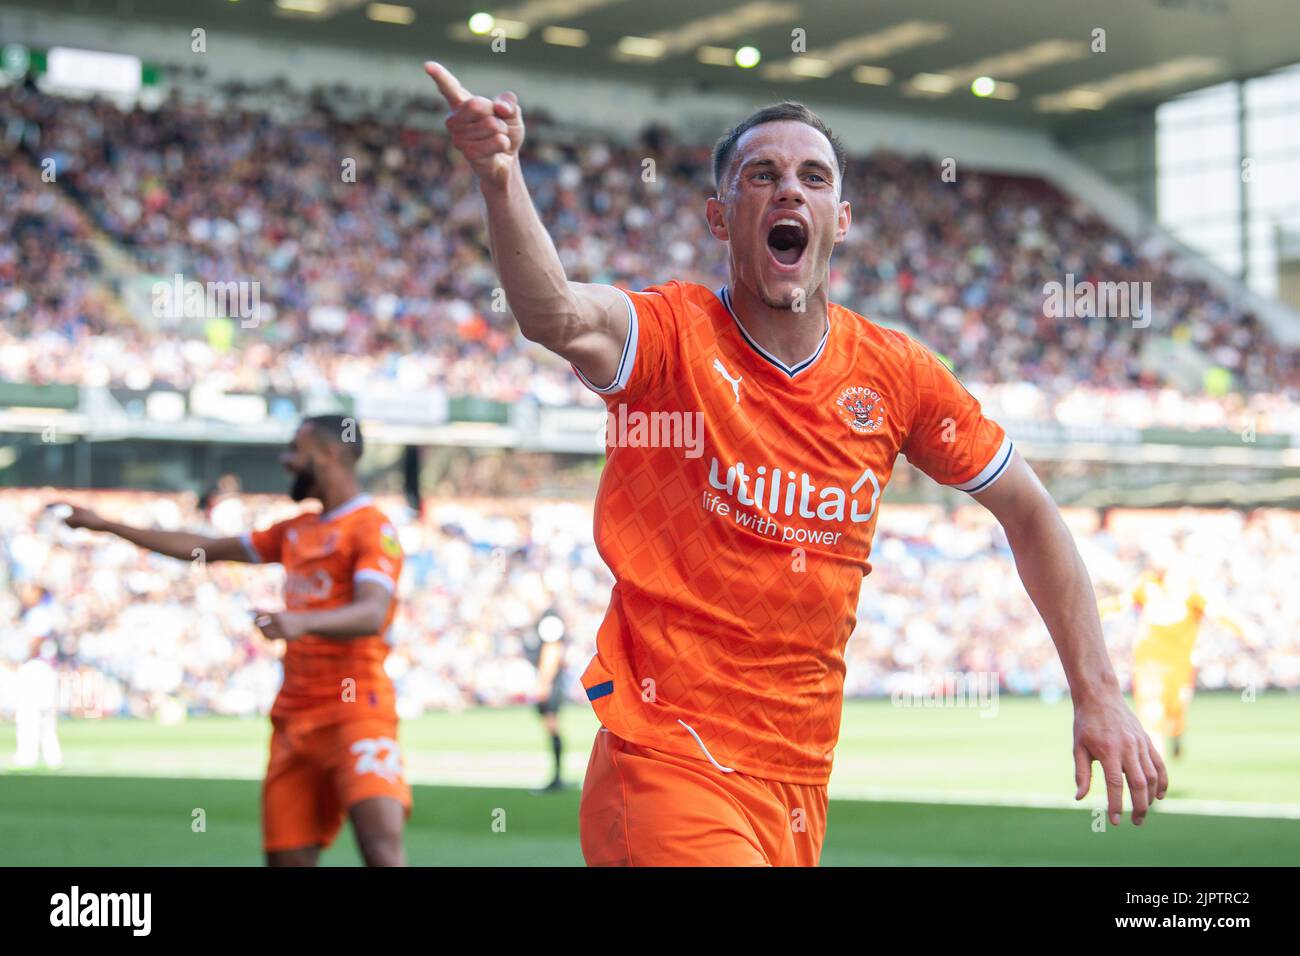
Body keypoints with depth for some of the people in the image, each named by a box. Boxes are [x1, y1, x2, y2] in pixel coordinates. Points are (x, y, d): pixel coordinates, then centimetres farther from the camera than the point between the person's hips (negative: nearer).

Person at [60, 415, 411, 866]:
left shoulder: (373, 528, -5)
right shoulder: (296, 532, 20)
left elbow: (372, 613, -21)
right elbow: (204, 548, 29)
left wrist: (301, 621, -40)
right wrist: (107, 526, 30)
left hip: (357, 710, -8)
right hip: (294, 716, 8)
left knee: (382, 851, -22)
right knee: (287, 858, 2)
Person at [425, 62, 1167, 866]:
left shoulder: (894, 374, 2)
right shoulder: (674, 336, -10)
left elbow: (1027, 509, 13)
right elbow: (558, 316, -33)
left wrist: (1099, 693, 8)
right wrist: (500, 177, -51)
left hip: (800, 783, 5)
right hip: (669, 763, -5)